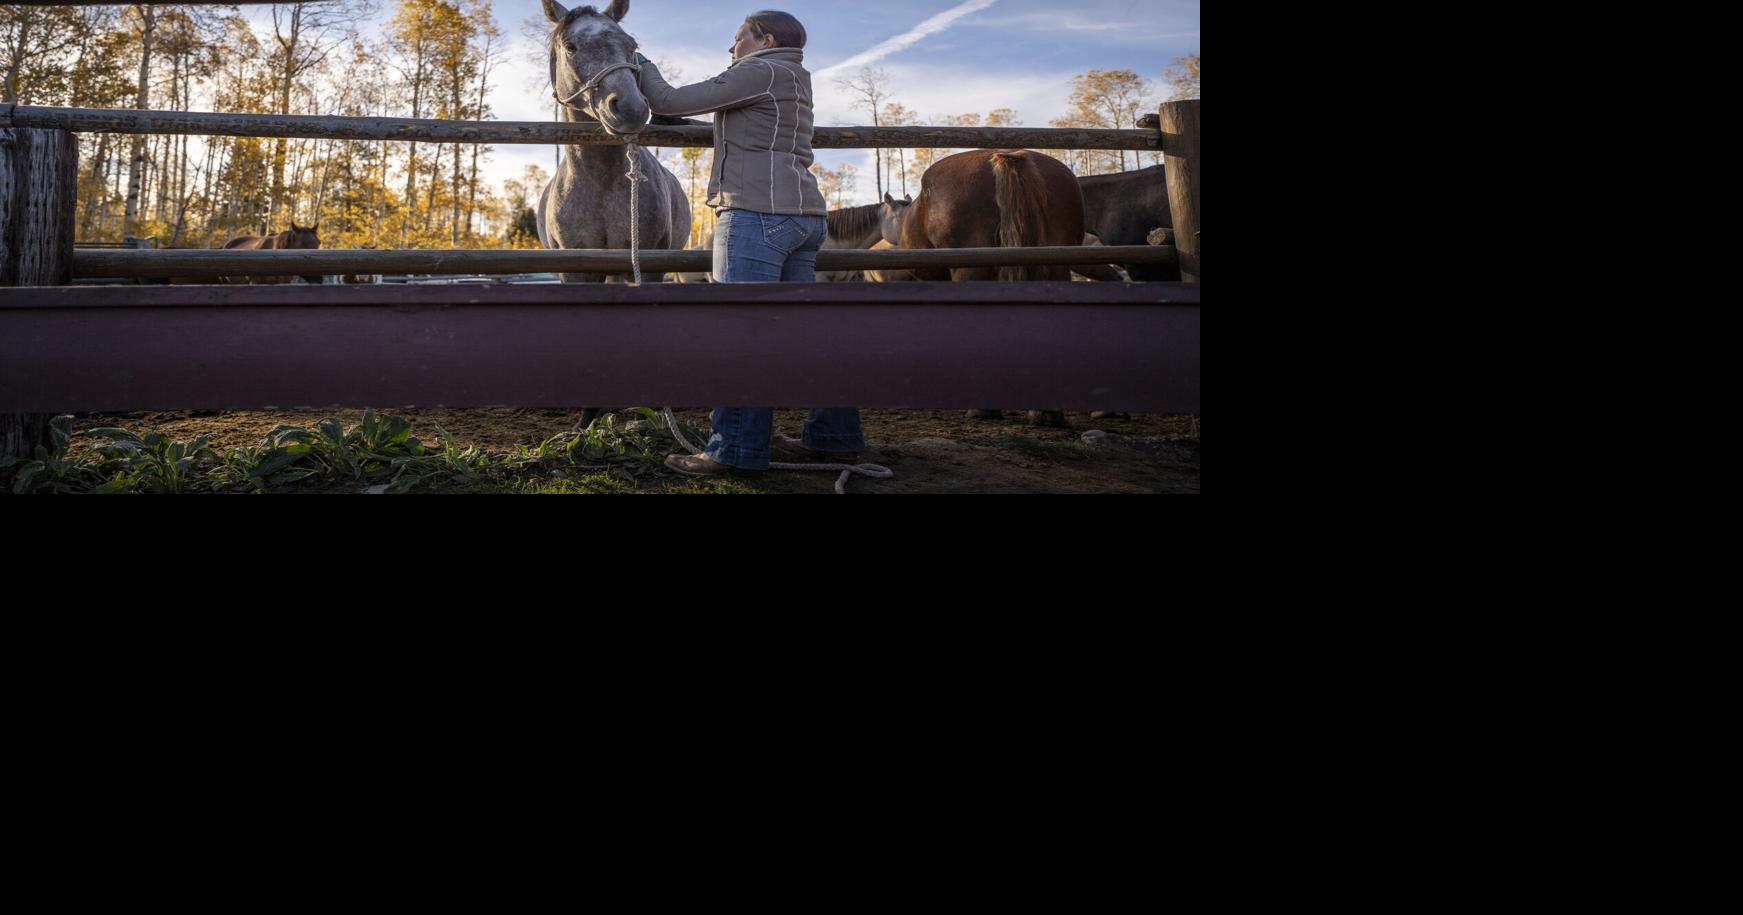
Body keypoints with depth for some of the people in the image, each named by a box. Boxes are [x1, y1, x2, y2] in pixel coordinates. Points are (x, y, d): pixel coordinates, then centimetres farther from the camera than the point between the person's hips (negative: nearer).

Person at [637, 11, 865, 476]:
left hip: (757, 212, -10)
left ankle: (737, 448, -10)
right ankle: (836, 438, 13)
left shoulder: (758, 72, -3)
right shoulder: (792, 82, 25)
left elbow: (669, 102, -3)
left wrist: (645, 68, 16)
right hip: (804, 215, 10)